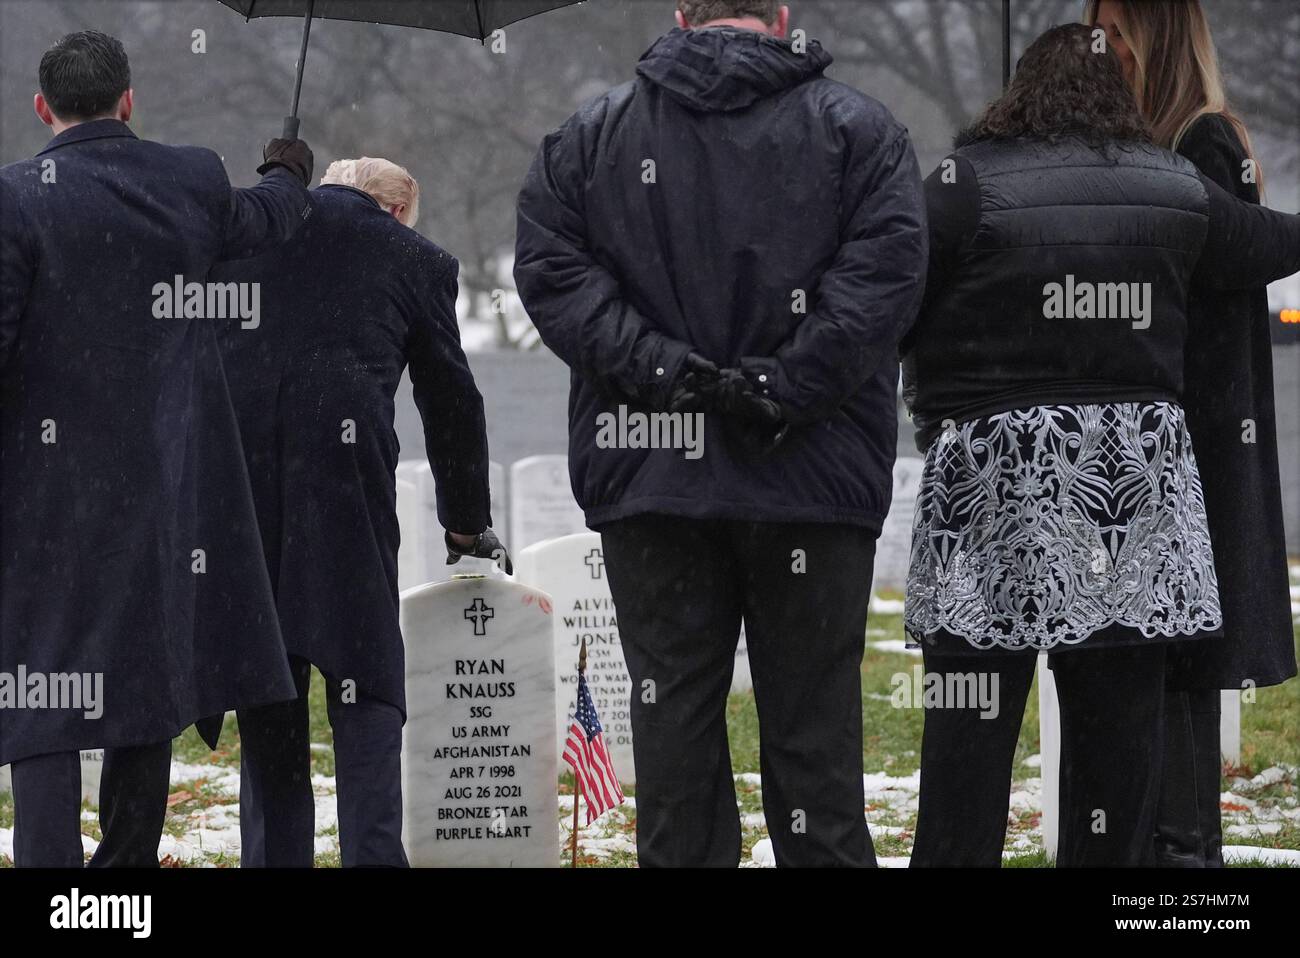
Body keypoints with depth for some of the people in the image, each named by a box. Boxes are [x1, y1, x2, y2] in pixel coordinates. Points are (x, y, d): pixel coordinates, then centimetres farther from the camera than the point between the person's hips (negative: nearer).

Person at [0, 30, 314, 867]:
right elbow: (261, 222, 25)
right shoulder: (193, 183, 2)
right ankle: (130, 854, 24)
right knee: (146, 673, 16)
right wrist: (290, 177, 47)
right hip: (169, 479, 4)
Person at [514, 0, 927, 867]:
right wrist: (784, 391, -12)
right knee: (812, 724, 4)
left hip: (649, 470, 1)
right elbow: (886, 270, -10)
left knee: (674, 719, 5)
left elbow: (552, 273, -3)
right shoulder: (860, 131, 3)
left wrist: (662, 370, -9)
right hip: (814, 477, -1)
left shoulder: (588, 139, 9)